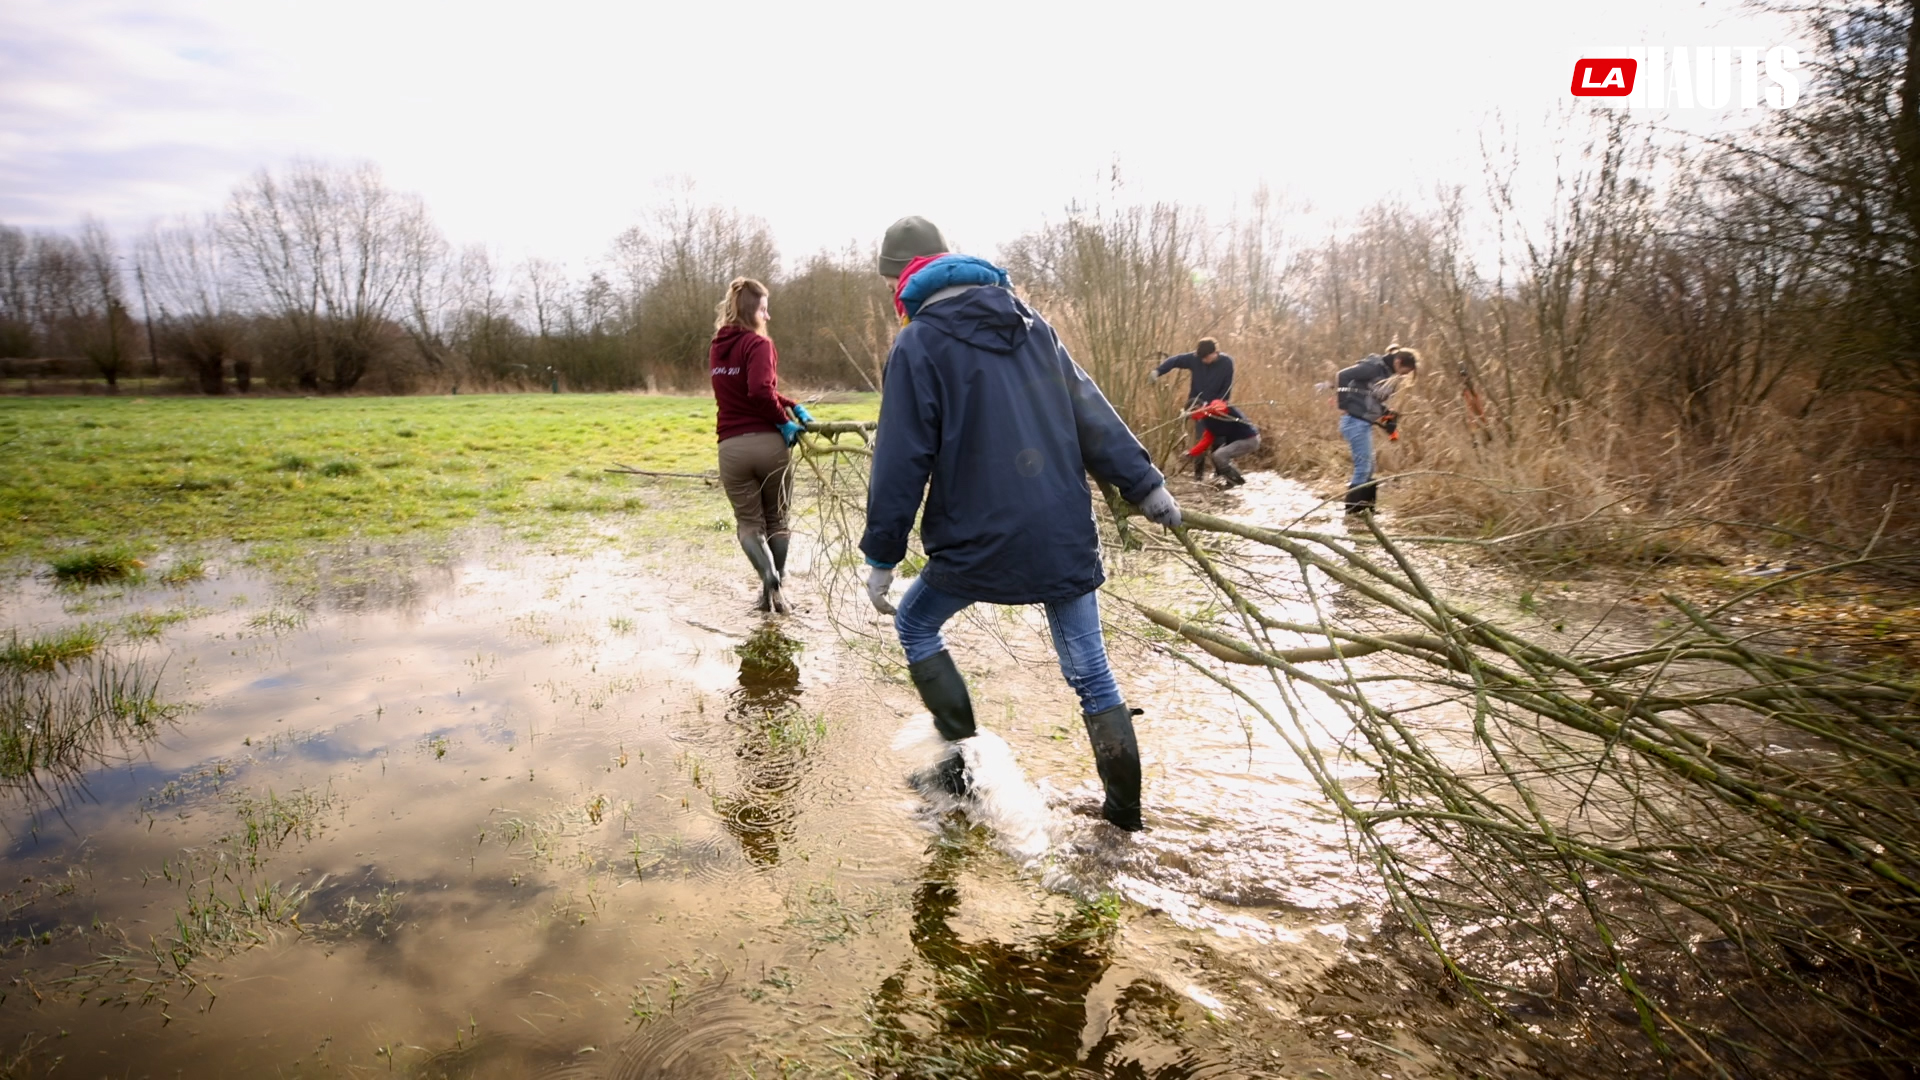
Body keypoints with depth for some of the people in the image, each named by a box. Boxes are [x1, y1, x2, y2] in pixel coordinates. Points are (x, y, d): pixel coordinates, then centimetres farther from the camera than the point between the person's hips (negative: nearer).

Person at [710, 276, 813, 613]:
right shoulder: (758, 343, -9)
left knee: (748, 521, 11)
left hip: (732, 447, 4)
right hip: (769, 442, -4)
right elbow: (760, 391, -24)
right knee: (776, 519, 15)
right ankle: (777, 588, 12)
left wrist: (792, 405, 11)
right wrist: (784, 420, -9)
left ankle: (768, 574, -14)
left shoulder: (718, 348, 13)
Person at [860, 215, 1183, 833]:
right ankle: (1125, 813, 20)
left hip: (979, 544, -5)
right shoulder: (1032, 325, 11)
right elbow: (1092, 415, 10)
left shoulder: (918, 346, -6)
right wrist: (1144, 485, 14)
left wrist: (881, 556, -1)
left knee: (915, 625, 21)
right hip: (1067, 538, 5)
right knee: (1089, 672, 14)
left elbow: (901, 464, -9)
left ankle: (964, 756, 17)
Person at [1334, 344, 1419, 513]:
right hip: (1355, 421, -9)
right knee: (1363, 467, -8)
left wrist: (1389, 417, 6)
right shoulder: (1374, 366, -15)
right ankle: (1353, 511, -1)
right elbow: (1342, 375, -18)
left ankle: (1365, 510, 20)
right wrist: (1343, 406, -16)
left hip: (1365, 423, 9)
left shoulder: (1389, 374, 12)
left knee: (1368, 468, 13)